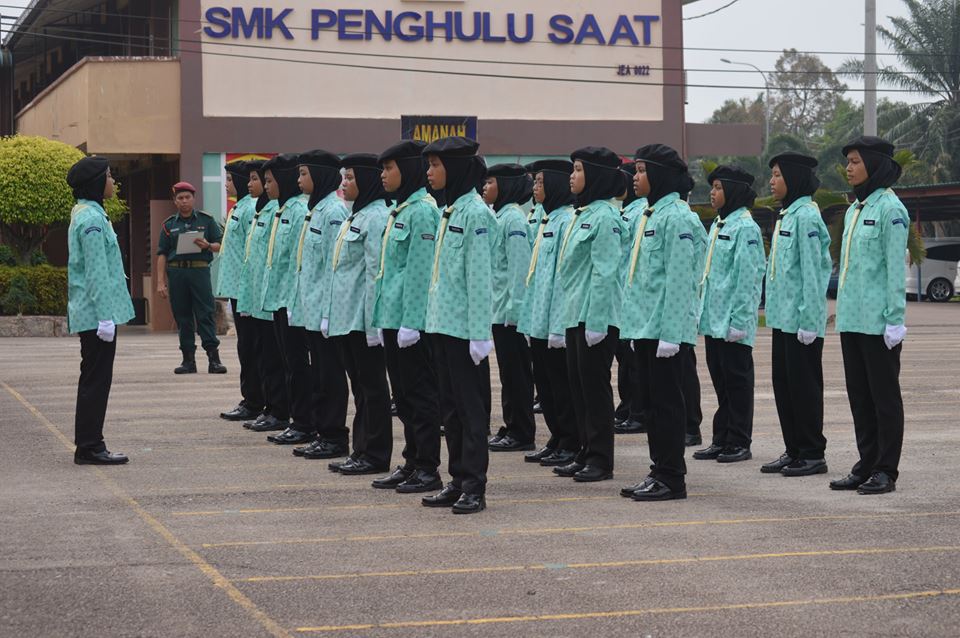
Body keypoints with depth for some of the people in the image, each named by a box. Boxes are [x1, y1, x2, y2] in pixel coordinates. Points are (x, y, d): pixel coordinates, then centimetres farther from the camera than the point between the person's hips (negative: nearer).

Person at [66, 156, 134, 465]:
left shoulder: (85, 214, 15)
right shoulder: (92, 219, -16)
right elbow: (97, 272, -20)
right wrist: (105, 316, -20)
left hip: (87, 312, 10)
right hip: (96, 311, -10)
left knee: (94, 379, 13)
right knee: (96, 379, -5)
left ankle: (88, 445, 18)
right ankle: (89, 447, -1)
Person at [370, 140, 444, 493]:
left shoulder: (423, 211, -14)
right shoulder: (401, 209, 15)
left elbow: (420, 271, -19)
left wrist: (410, 322, -21)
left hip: (412, 318, -10)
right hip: (393, 316, 10)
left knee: (420, 393, -4)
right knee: (404, 394, 13)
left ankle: (428, 469, 1)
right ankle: (411, 462, 19)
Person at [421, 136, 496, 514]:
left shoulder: (475, 213, -13)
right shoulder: (449, 211, 14)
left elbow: (480, 276, -17)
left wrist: (479, 333, -19)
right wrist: (431, 317, 15)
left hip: (463, 325, -9)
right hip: (442, 322, 9)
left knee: (469, 404, -4)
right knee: (450, 405, 12)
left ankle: (474, 487, 0)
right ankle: (458, 481, 18)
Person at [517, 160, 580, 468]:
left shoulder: (568, 220, -14)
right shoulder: (547, 219, 16)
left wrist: (559, 325, -21)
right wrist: (531, 316, 17)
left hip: (556, 319, -9)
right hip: (539, 318, 9)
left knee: (561, 381, -2)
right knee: (544, 380, 13)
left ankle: (571, 445, 5)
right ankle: (557, 439, 21)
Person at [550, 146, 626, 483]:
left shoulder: (605, 216, -13)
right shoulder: (582, 214, 16)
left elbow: (605, 272, -18)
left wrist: (596, 322, -21)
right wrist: (563, 321, 18)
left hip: (595, 316, -9)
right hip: (576, 315, 9)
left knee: (594, 385, -4)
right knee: (578, 385, 11)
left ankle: (601, 460, 2)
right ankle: (586, 455, 18)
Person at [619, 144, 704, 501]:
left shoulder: (676, 218, -13)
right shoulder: (650, 215, 16)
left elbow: (679, 279, -18)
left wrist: (670, 333, -21)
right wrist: (636, 325, 17)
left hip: (665, 328, -9)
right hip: (646, 325, 9)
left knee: (667, 401, -4)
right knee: (653, 401, 12)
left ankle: (671, 478, 1)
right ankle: (659, 473, 18)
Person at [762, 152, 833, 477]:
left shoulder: (806, 216, -15)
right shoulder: (785, 214, 15)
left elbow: (812, 271, -18)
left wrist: (808, 320, -20)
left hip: (801, 318, -9)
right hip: (783, 316, 9)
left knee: (804, 385, -2)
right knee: (783, 383, 12)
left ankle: (813, 454, 5)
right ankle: (794, 451, 19)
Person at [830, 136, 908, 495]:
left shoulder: (890, 209, -10)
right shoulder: (854, 211, 15)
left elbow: (896, 268, -14)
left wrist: (895, 318, -17)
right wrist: (841, 309, 17)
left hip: (878, 320, -8)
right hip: (851, 318, 8)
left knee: (884, 394, -1)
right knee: (859, 395, 12)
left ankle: (886, 471, 5)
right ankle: (867, 465, 19)